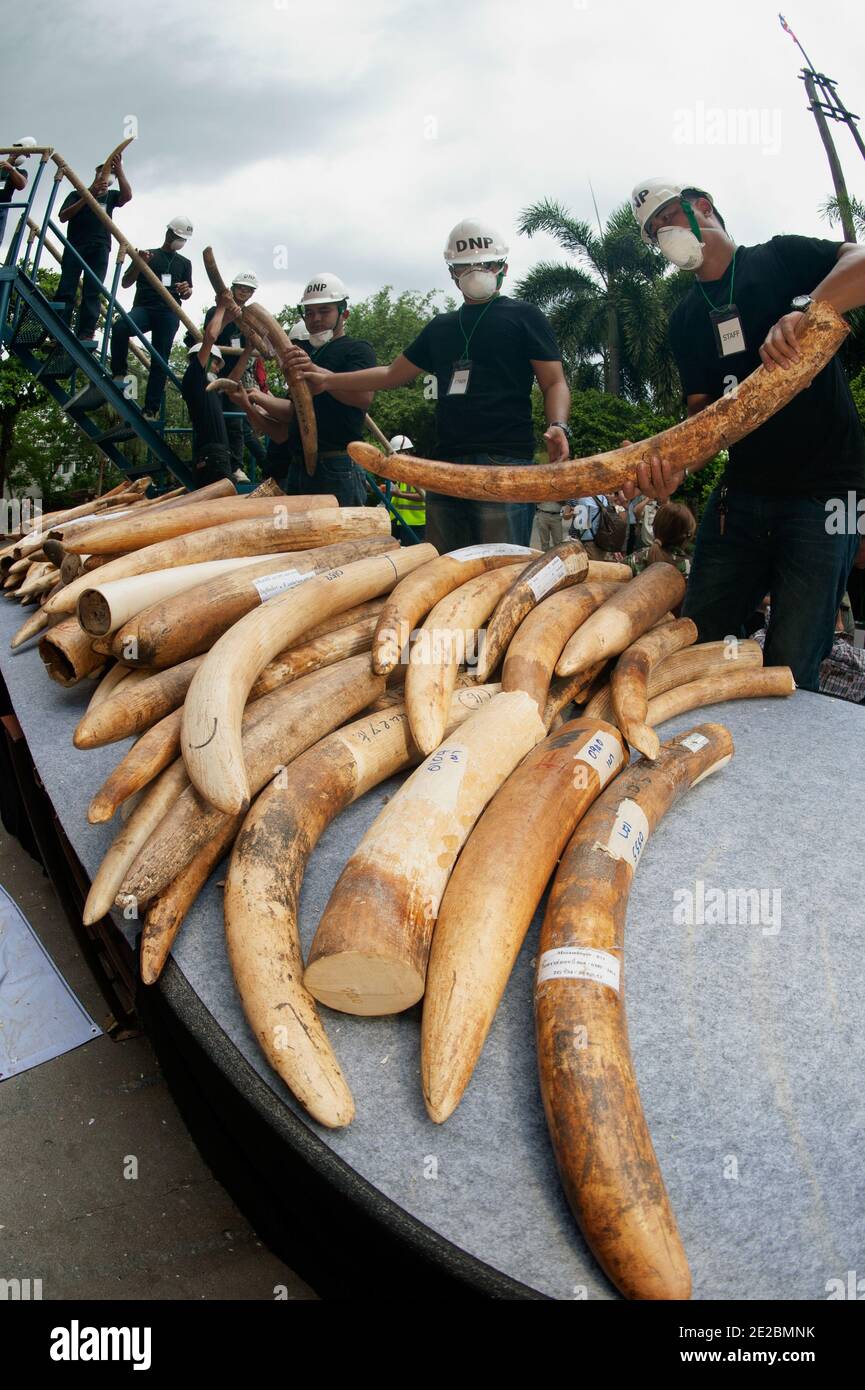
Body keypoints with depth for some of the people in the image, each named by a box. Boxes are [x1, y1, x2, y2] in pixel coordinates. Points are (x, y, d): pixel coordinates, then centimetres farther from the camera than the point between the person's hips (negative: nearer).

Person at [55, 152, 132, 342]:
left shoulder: (110, 196, 22)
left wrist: (119, 170, -10)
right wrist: (87, 197, -5)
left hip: (99, 249, 1)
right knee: (66, 290, -10)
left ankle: (85, 335, -16)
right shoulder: (77, 194, 16)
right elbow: (63, 216, 3)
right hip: (75, 246, -1)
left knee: (92, 293, -9)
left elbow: (127, 196, 1)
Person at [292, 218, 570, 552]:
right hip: (447, 463, 6)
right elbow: (392, 375, 30)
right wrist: (330, 380, 26)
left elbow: (554, 382, 2)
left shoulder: (523, 317, 9)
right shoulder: (441, 327, 24)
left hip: (505, 463, -6)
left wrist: (558, 426, -18)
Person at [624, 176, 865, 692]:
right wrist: (675, 465, -14)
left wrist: (804, 313, -31)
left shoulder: (783, 258, 3)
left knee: (790, 669, -9)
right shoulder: (687, 320, 15)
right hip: (742, 491, 5)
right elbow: (704, 409, 6)